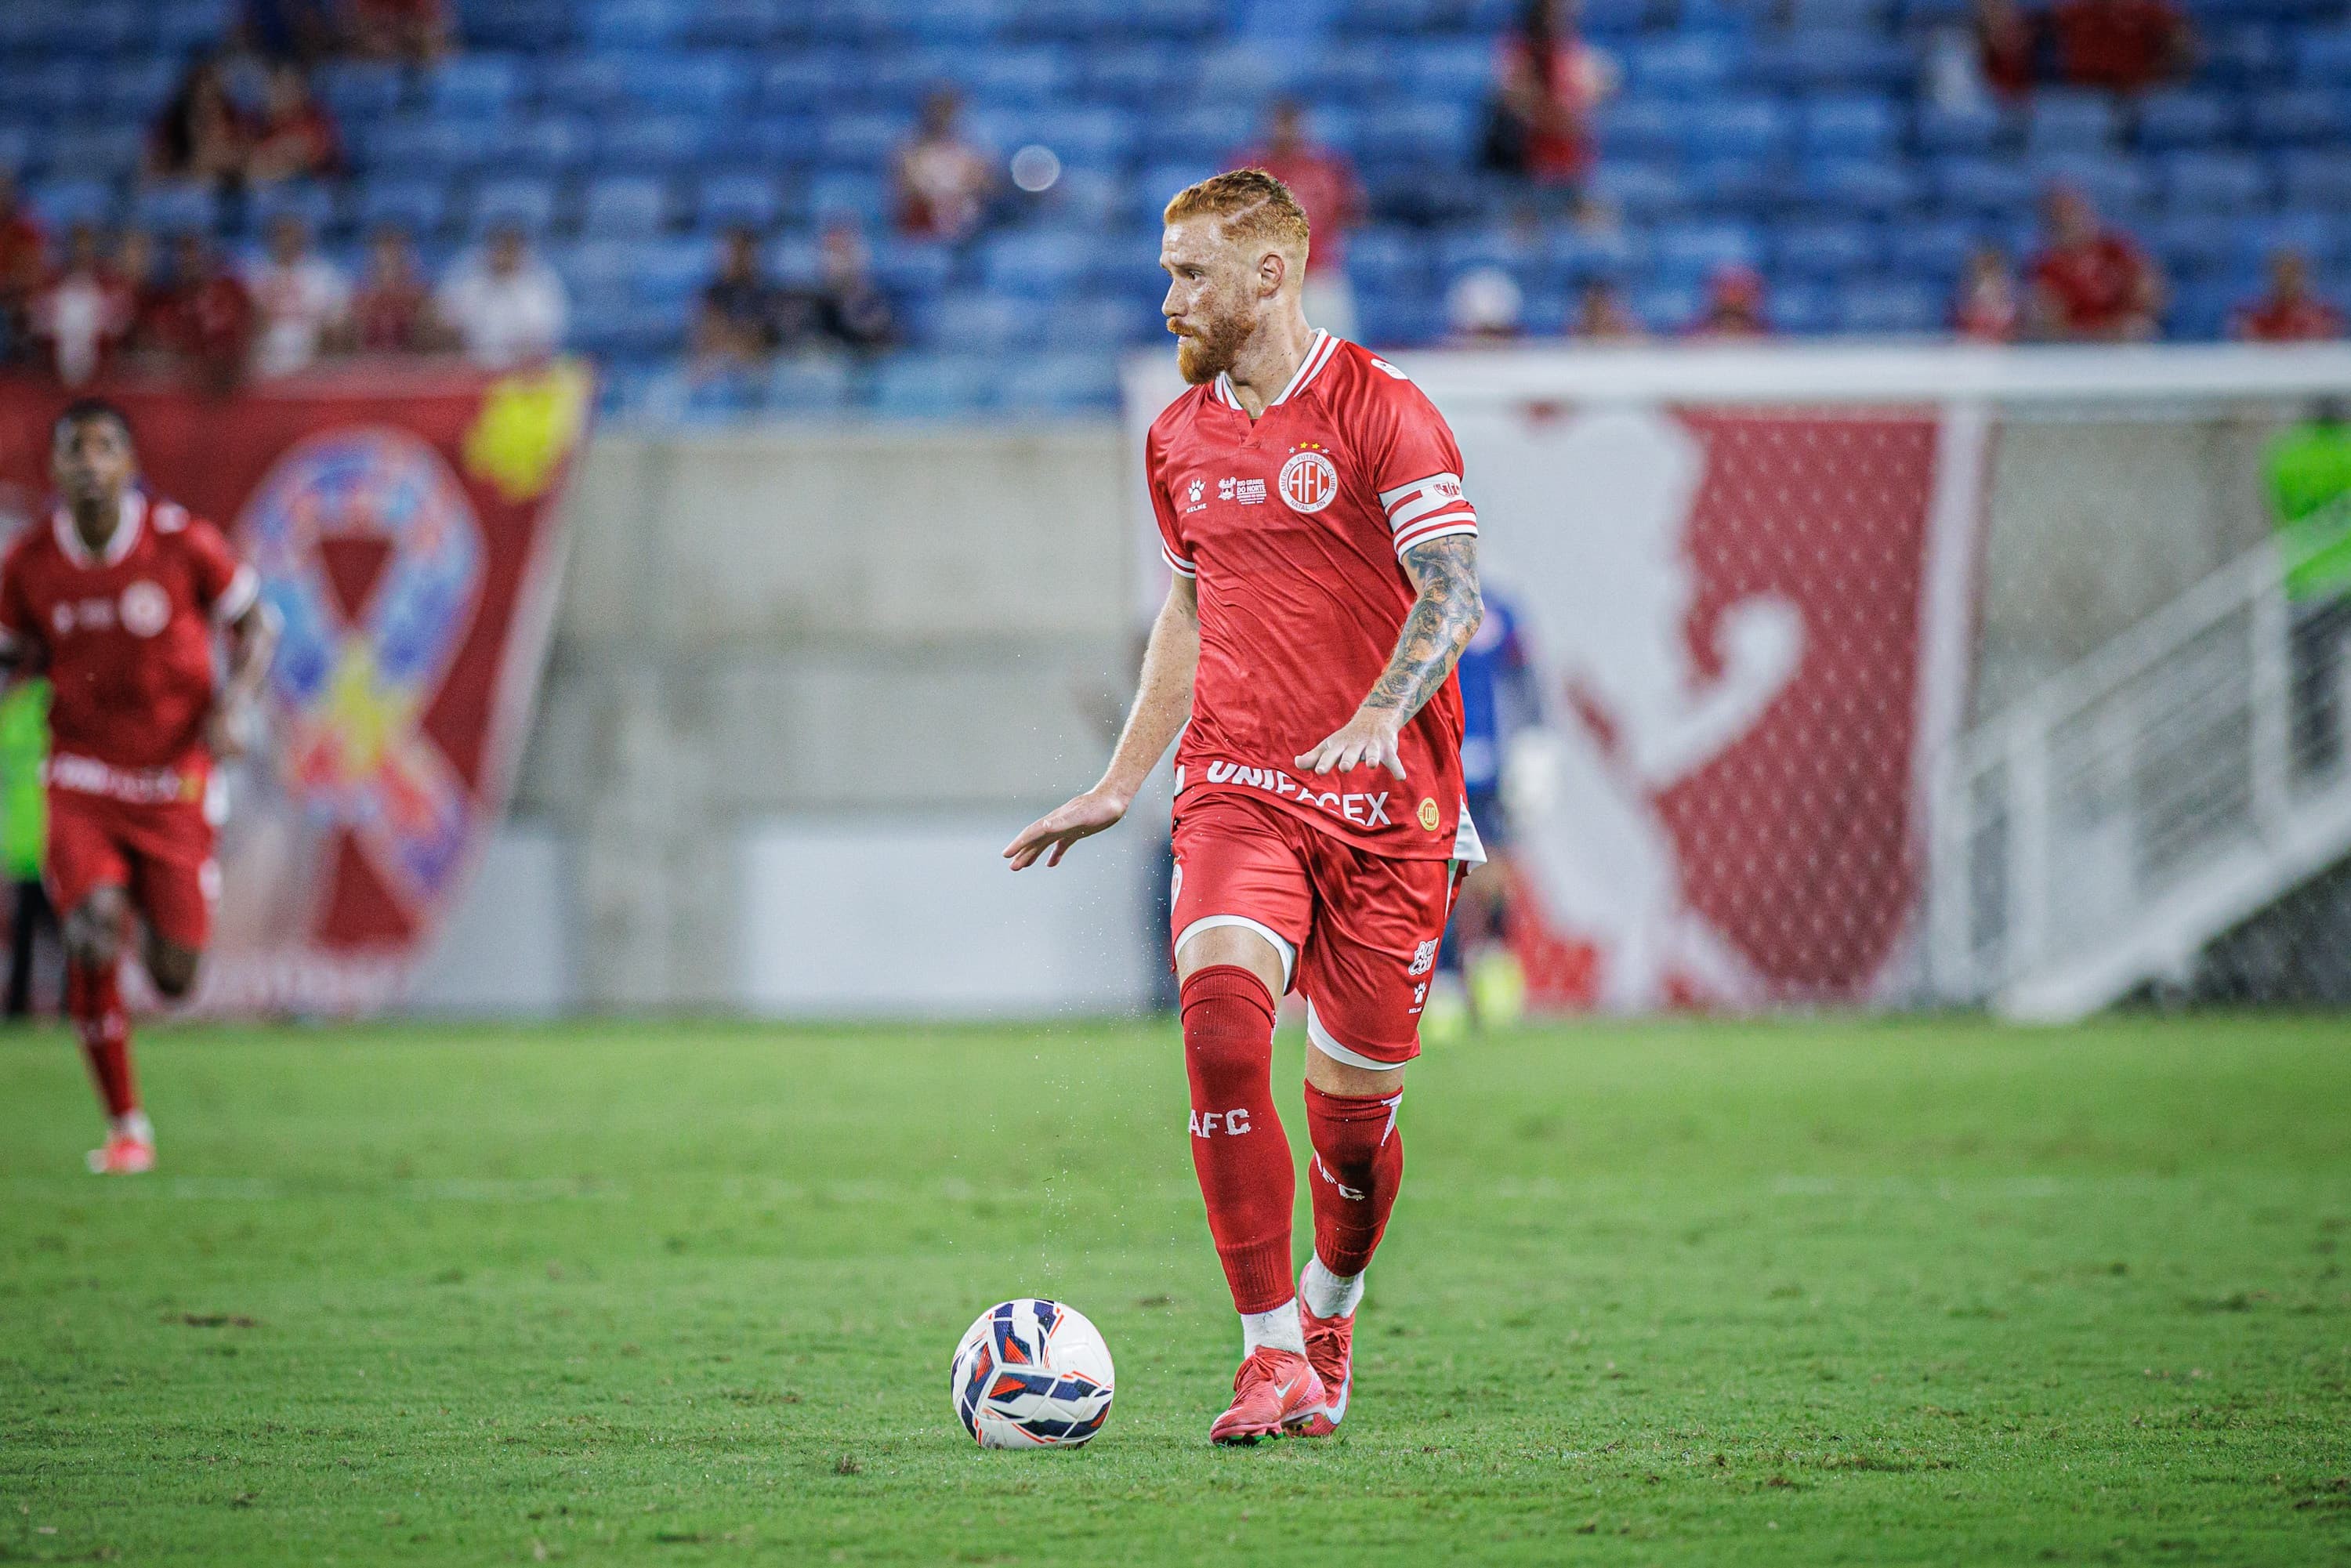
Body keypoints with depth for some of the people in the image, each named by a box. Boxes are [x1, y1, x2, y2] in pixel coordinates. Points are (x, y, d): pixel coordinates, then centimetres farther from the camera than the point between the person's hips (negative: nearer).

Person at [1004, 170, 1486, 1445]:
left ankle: (1328, 1310, 35)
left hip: (1386, 801, -3)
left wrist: (1379, 715, -32)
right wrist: (1118, 786, 24)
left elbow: (1452, 595, -14)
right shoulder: (1180, 439, 13)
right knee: (1221, 1017, -23)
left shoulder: (1380, 410, -6)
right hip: (1237, 791, 3)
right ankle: (1274, 1357, -21)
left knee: (1354, 1101, 3)